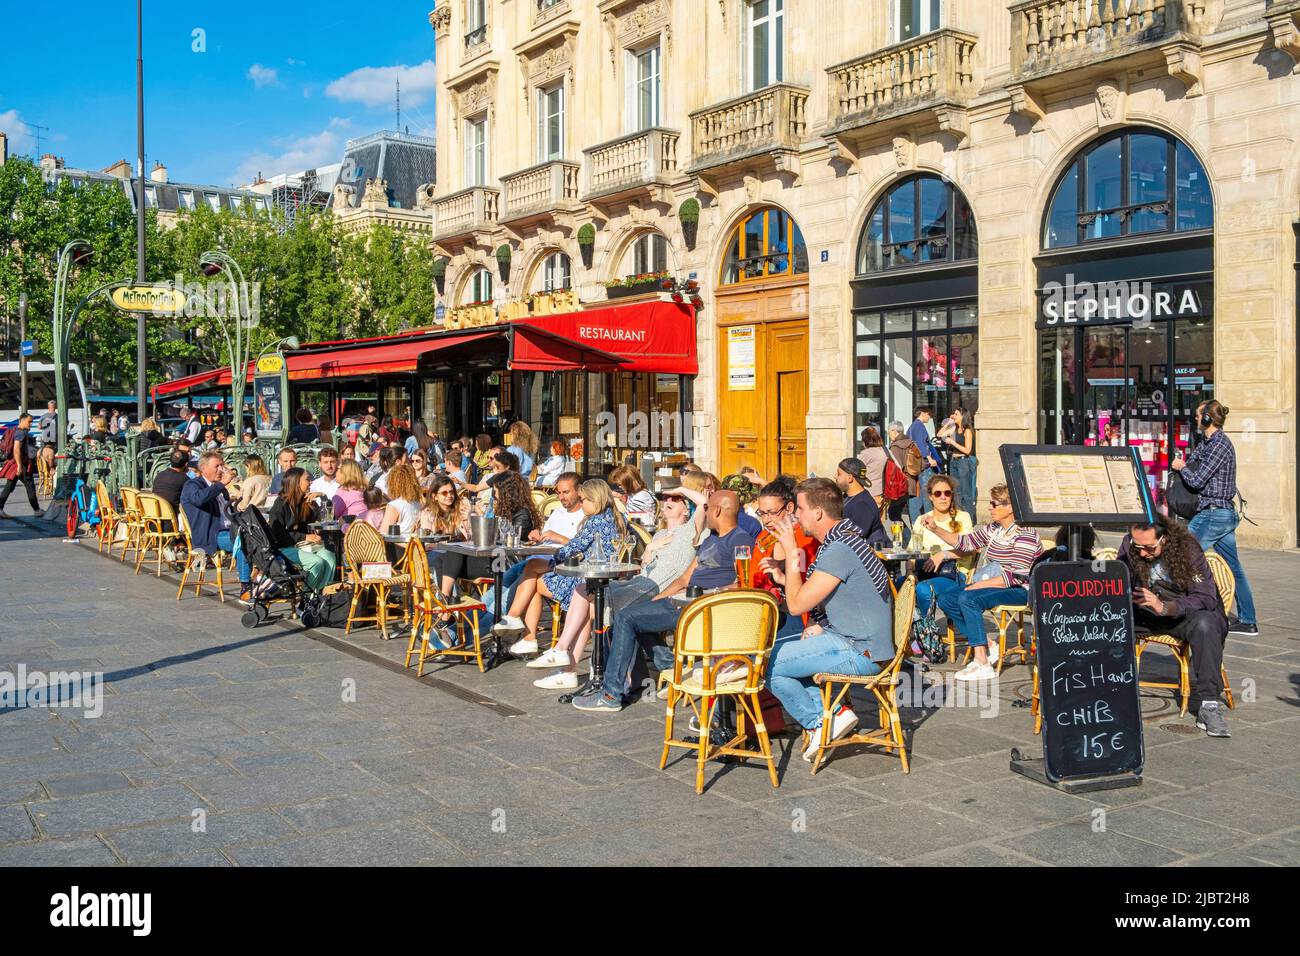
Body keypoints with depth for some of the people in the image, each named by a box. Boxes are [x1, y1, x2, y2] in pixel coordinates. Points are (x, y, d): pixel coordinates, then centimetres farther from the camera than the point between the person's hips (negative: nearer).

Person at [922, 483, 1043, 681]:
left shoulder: (1025, 535, -17)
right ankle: (988, 647, -1)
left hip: (1021, 590, -9)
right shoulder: (994, 529, 8)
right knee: (946, 600, -3)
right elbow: (964, 542, 14)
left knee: (968, 599, -30)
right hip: (996, 583, 9)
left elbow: (1015, 577, -23)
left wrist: (976, 586, -22)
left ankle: (982, 663, -28)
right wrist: (935, 529, 2)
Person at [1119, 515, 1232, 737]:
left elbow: (1206, 597, -22)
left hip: (1183, 611, -3)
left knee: (1204, 623, -36)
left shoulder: (1187, 546, -20)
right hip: (1144, 613, 3)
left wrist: (1164, 607, -38)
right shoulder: (1129, 545, -10)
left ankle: (1207, 704, -31)